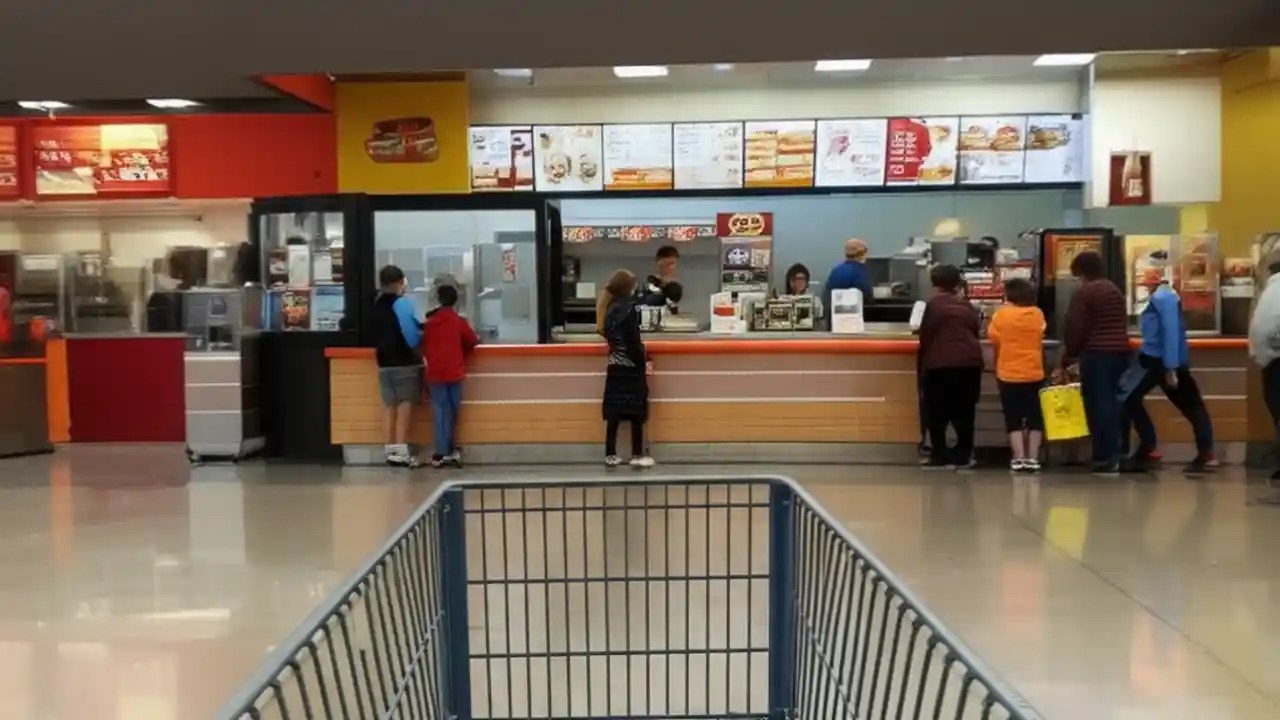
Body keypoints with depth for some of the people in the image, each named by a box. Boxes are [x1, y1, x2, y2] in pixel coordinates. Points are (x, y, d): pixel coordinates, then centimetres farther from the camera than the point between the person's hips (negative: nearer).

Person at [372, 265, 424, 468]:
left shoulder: (376, 305, 10)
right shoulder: (403, 303, -12)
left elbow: (374, 335, 12)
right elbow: (413, 333, -17)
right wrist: (422, 335, 3)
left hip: (384, 363, 6)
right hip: (405, 362, -6)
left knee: (389, 406, 9)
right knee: (404, 406, -2)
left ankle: (391, 451, 11)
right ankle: (401, 452, -4)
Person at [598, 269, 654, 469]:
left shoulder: (609, 308, 8)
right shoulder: (628, 308, -15)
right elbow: (633, 340, -17)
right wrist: (643, 363, -8)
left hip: (615, 365, 7)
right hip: (630, 366, -7)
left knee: (614, 412, 8)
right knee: (636, 411, 0)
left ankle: (610, 455, 10)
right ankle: (637, 456, 4)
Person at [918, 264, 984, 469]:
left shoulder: (933, 304, -1)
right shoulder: (966, 305, 12)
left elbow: (925, 335, -2)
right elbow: (975, 332, 17)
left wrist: (924, 360, 10)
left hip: (941, 363, -4)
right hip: (970, 361, 5)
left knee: (937, 412, 3)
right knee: (965, 411, 10)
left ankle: (940, 455, 1)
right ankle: (963, 455, 12)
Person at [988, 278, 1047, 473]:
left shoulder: (1002, 315, -8)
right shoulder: (1038, 314, 1)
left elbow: (994, 338, -4)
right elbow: (1040, 335, 14)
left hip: (1009, 374, -2)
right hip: (1034, 374, 2)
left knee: (1014, 419, 4)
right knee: (1034, 418, 10)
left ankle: (1019, 458, -2)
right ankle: (1033, 458, 8)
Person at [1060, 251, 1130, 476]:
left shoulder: (1083, 292, -6)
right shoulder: (1116, 290, 18)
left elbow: (1074, 328, -10)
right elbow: (1123, 324, 20)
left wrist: (1069, 356, 2)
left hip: (1096, 353, -7)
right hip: (1120, 351, 7)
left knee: (1098, 404, -4)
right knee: (1113, 402, 11)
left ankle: (1104, 458, -6)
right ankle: (1114, 455, 12)